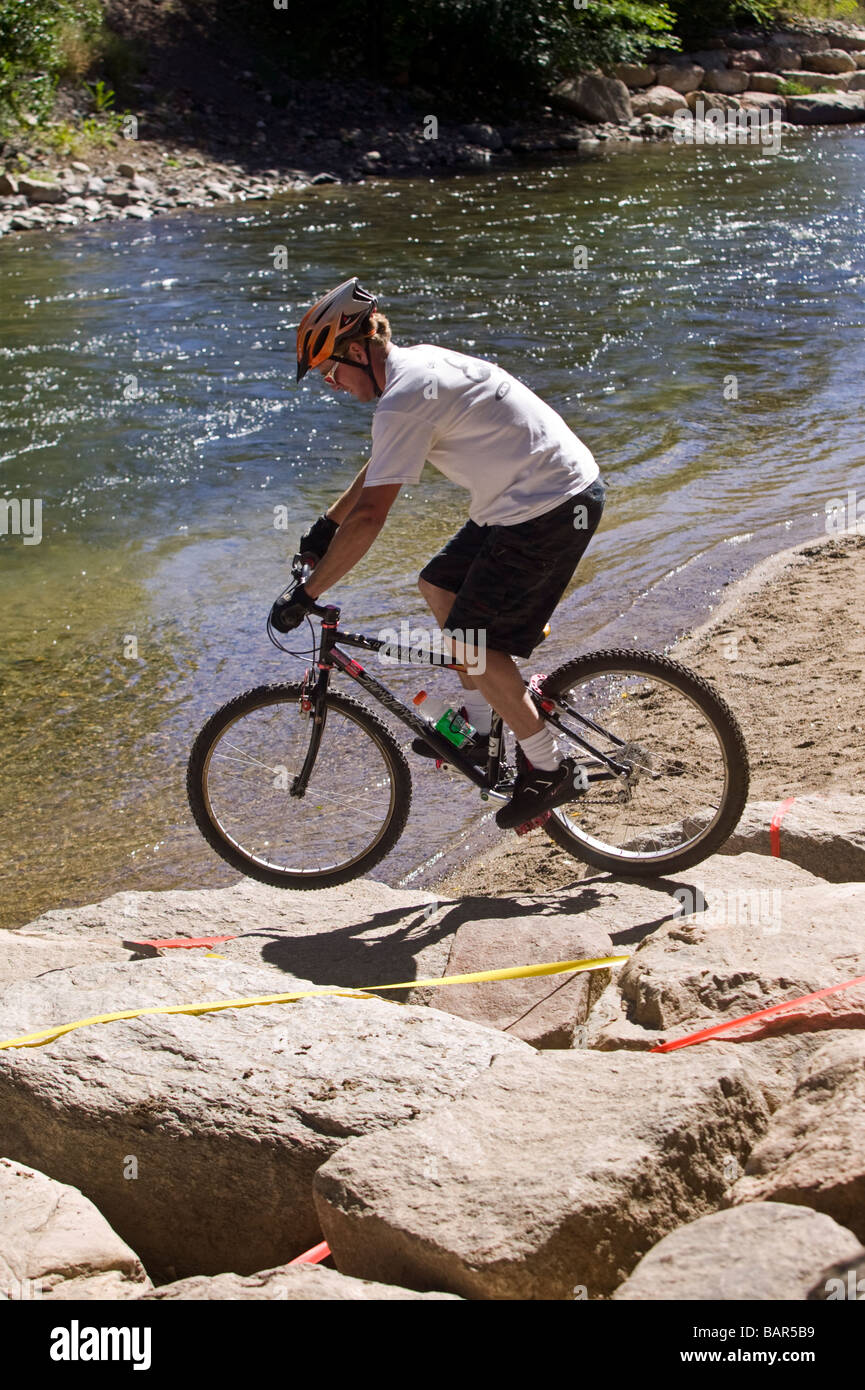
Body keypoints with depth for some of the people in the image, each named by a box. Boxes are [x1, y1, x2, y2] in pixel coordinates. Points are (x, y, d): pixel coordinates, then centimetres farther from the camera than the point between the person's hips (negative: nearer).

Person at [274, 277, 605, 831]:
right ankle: (478, 727, 26)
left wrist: (305, 596, -17)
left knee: (469, 640, -7)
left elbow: (369, 518, -23)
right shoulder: (420, 360, 12)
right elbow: (381, 465, 27)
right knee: (440, 584, 19)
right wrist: (328, 524, 32)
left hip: (551, 508, -11)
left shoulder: (403, 400, -20)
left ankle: (550, 769, 4)